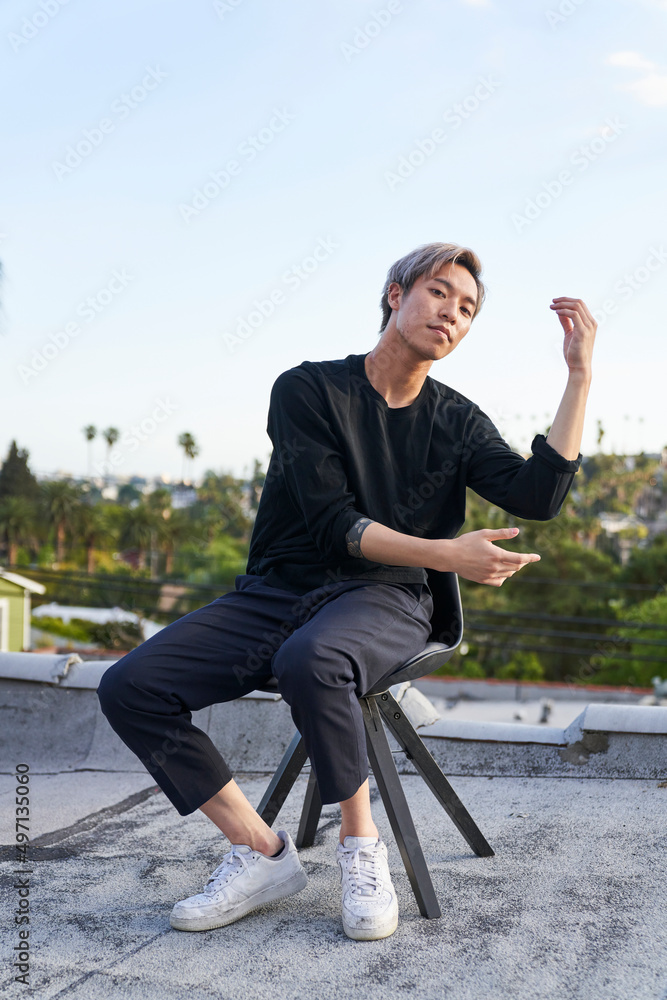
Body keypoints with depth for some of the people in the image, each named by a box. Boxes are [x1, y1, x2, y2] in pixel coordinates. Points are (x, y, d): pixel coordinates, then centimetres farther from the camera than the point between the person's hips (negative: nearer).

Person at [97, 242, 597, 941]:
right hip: (277, 592, 1)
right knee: (129, 687, -20)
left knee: (310, 660, -38)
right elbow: (333, 524, -9)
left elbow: (538, 496, -7)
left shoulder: (458, 422, 10)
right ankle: (264, 854, -7)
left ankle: (361, 847, -14)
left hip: (385, 601, -1)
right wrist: (444, 554, -21)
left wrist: (579, 374, -8)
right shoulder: (306, 390, 1)